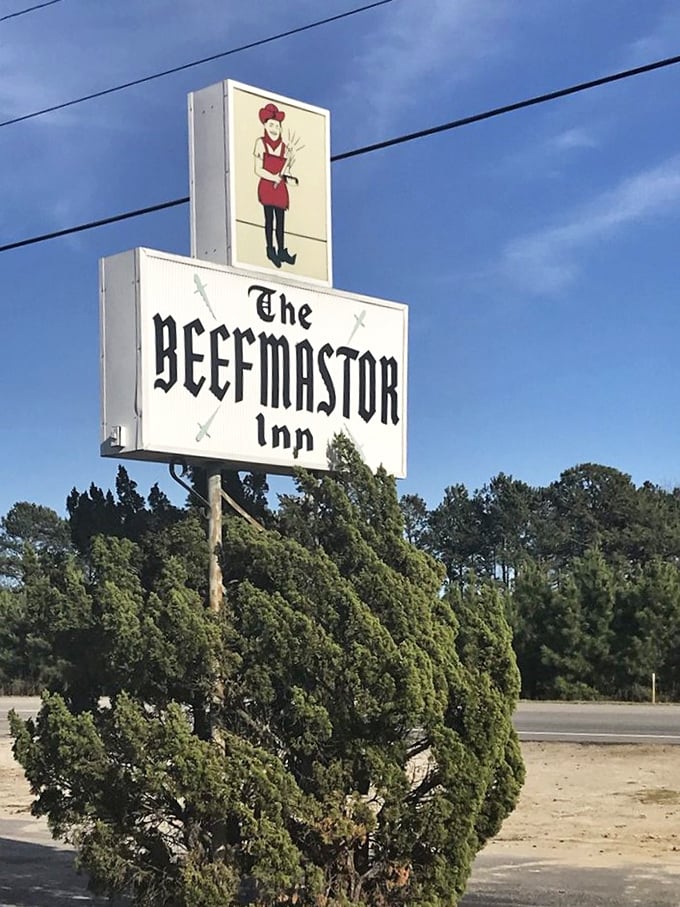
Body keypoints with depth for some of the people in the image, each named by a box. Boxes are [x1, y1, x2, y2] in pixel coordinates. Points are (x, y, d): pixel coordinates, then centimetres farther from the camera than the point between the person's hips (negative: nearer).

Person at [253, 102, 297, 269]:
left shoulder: (284, 146, 10)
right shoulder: (261, 143, -1)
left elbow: (286, 170, 13)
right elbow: (258, 170, -7)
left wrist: (285, 174, -10)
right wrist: (274, 178, -16)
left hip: (280, 187, 4)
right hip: (266, 186, -4)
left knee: (280, 220, 5)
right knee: (269, 219, -2)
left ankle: (281, 251, 10)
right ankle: (271, 250, 3)